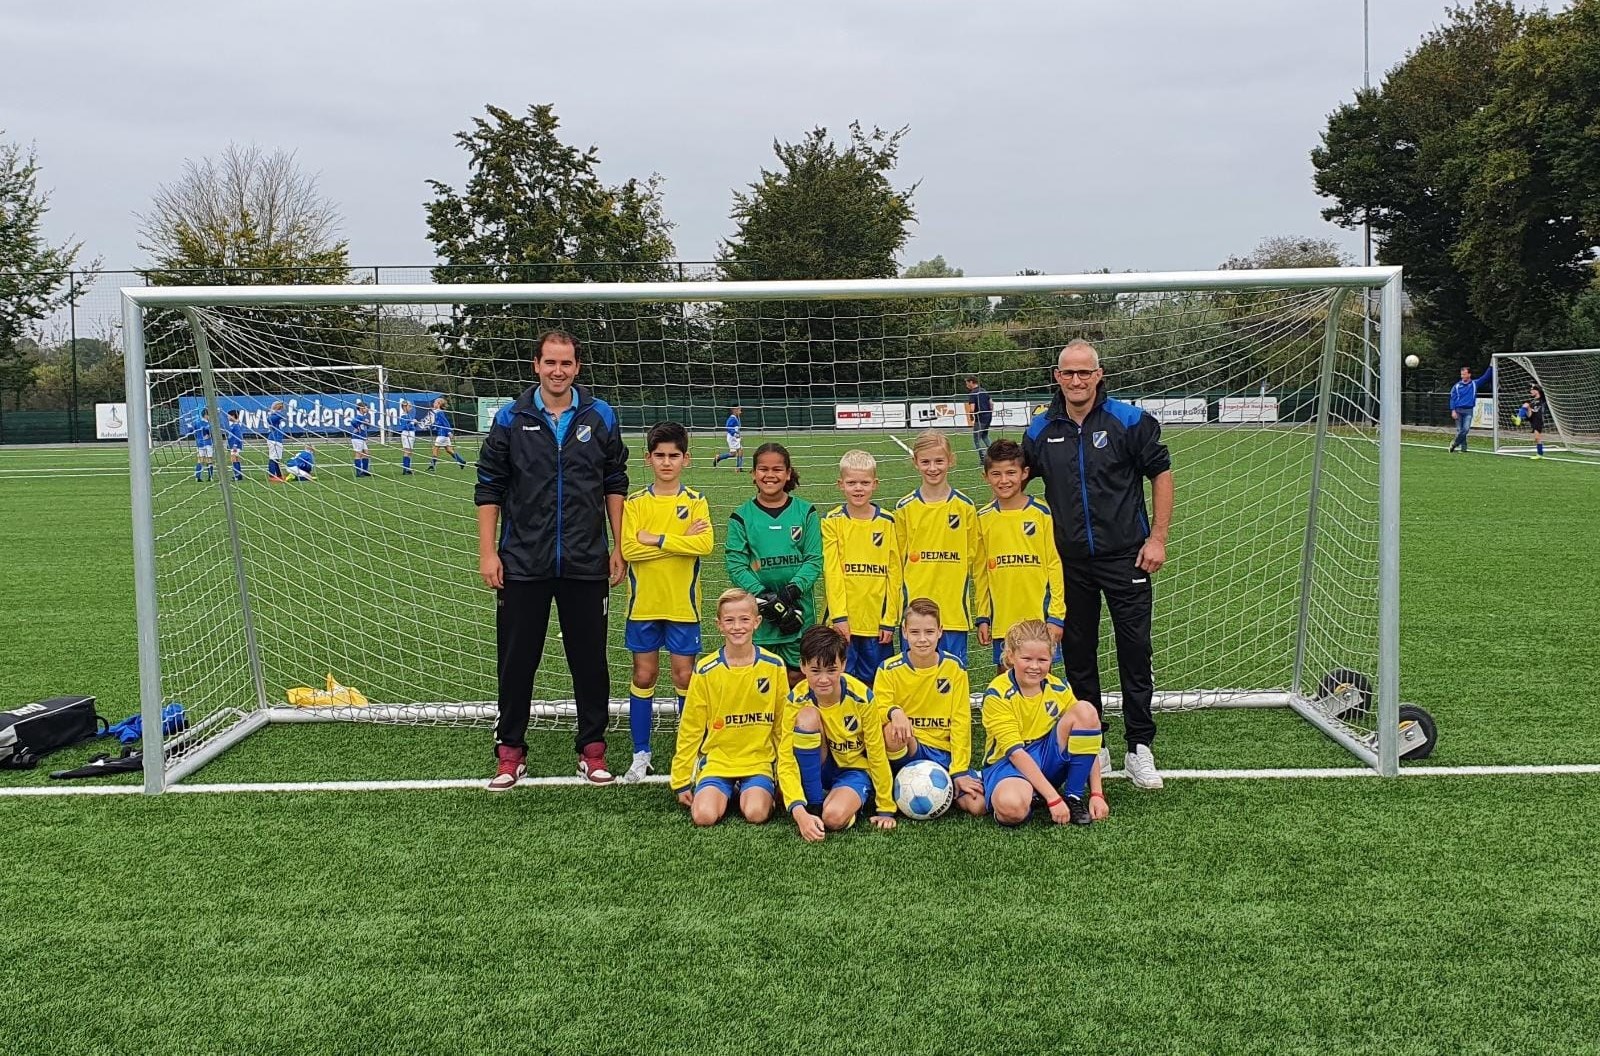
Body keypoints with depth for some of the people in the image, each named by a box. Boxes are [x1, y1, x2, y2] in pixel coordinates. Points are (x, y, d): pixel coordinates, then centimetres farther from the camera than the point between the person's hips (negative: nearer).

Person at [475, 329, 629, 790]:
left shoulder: (600, 416, 2)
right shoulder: (511, 418, 0)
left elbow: (615, 484, 9)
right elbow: (489, 487, 3)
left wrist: (619, 547, 5)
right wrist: (487, 552, -2)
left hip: (586, 563, 1)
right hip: (522, 562, 0)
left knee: (590, 659, 7)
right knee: (516, 660, 6)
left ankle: (592, 748, 21)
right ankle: (510, 751, 20)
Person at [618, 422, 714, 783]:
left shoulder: (695, 502, 0)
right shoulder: (635, 503, 1)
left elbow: (704, 544, -16)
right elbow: (629, 549, -12)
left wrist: (655, 539, -17)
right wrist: (680, 541, -15)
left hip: (682, 605, -1)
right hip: (643, 604, 1)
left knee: (685, 677, 5)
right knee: (644, 676, 7)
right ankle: (641, 754, 16)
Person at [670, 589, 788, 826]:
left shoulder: (773, 666, -1)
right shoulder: (705, 671, -3)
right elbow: (690, 729, 4)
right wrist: (681, 782, 6)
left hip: (759, 762, 0)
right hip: (716, 762, 0)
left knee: (755, 814, -26)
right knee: (704, 816, -24)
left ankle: (764, 792, 7)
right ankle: (726, 794, 8)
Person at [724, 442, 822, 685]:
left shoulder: (805, 512, 3)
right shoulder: (742, 516, 1)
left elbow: (814, 560, -2)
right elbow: (735, 565, -5)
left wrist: (791, 591, -17)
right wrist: (764, 597, -17)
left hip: (799, 610, 1)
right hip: (756, 614, 0)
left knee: (796, 676, 7)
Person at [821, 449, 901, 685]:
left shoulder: (886, 522, 2)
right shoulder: (832, 521, -2)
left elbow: (894, 572, 2)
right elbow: (831, 571, -6)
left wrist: (890, 619, -2)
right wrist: (839, 616, -13)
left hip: (877, 620, 1)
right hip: (843, 620, -1)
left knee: (872, 681, 10)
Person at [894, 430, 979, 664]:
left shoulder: (965, 506, 1)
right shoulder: (904, 508, 1)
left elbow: (971, 556, 6)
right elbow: (898, 557, 7)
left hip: (953, 608, 0)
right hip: (915, 607, 0)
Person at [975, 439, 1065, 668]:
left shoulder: (1042, 513, -4)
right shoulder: (983, 518, 4)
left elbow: (1056, 565, -4)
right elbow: (981, 571, 10)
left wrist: (1056, 615, -8)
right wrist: (983, 617, 8)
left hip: (1039, 617, -3)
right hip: (1002, 620, 3)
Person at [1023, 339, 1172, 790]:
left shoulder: (1129, 421, -6)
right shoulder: (1041, 430, 2)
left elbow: (1160, 473, 0)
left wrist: (1158, 538, -5)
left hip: (1125, 557, -3)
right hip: (1070, 562, 3)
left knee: (1135, 651, 0)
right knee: (1078, 655, 8)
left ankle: (1140, 748, 11)